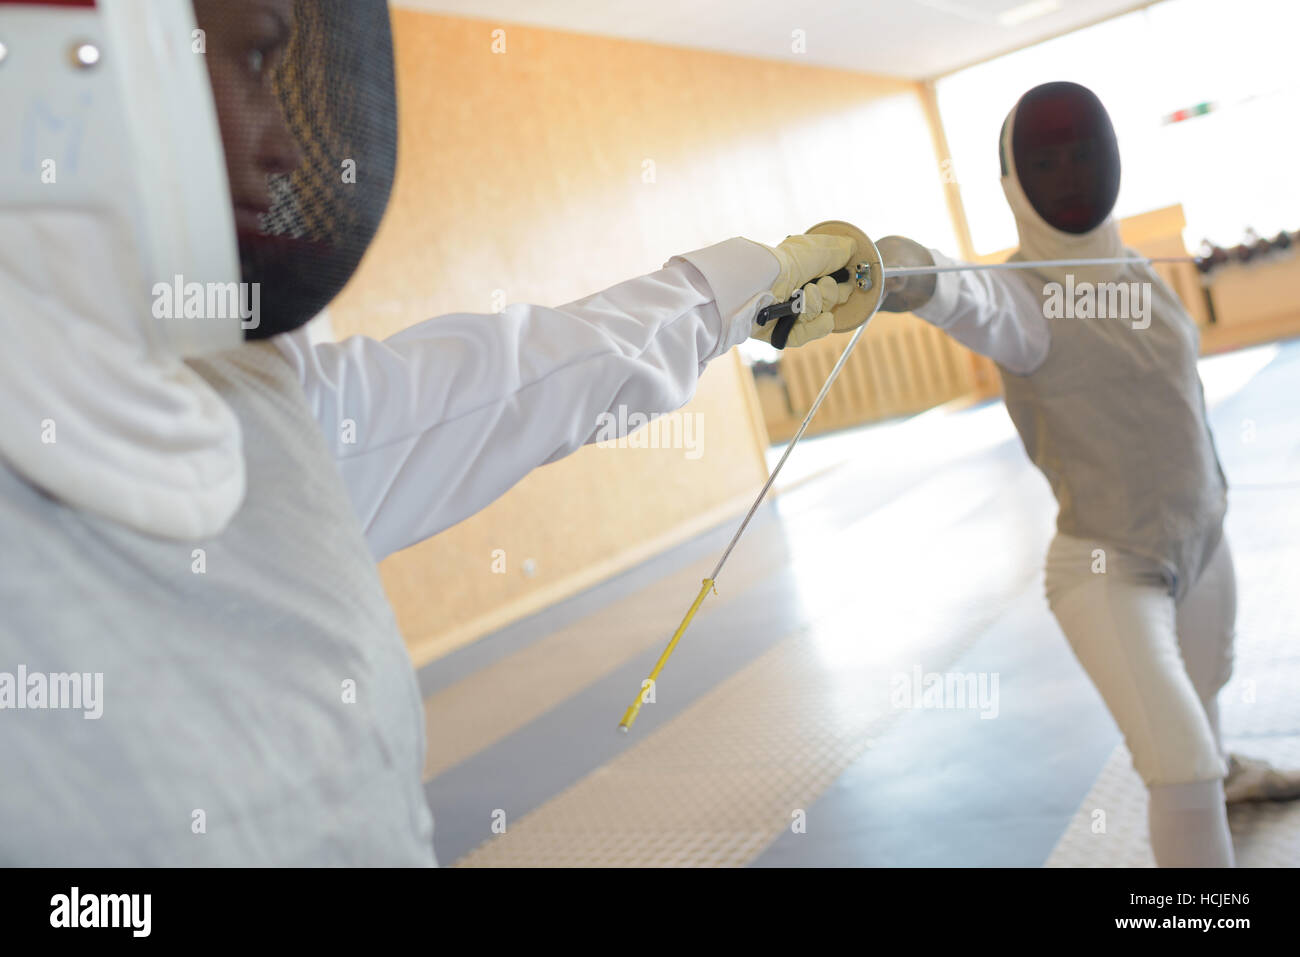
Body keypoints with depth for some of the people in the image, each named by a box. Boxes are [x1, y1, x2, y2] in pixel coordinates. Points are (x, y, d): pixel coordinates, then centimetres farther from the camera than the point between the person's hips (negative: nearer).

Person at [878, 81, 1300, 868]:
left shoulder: (1135, 267, -1)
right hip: (1106, 565, -7)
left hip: (1200, 537, 7)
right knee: (1181, 774, -19)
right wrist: (920, 276, -71)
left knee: (1203, 683, 32)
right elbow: (975, 301, -49)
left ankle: (1221, 768, 64)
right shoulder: (1022, 294, -23)